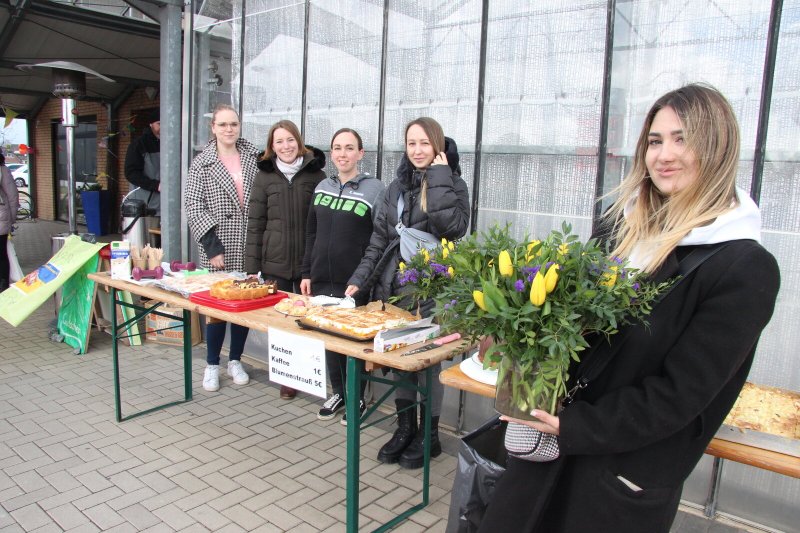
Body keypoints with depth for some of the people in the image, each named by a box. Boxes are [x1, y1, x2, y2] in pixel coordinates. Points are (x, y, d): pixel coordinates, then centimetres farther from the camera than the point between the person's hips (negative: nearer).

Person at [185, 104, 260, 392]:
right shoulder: (202, 163, -1)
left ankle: (235, 361, 27)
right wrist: (212, 246, -11)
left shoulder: (254, 157, 5)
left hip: (248, 248, 2)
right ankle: (212, 365, 21)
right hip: (218, 249, -2)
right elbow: (194, 208, -5)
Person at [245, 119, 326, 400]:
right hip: (274, 262, 1)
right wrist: (252, 265, -2)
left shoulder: (316, 175, 1)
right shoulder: (265, 177, 4)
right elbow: (255, 224, 3)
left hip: (309, 263, -1)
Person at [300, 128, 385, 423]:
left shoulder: (374, 189, -6)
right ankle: (338, 392, 31)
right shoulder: (322, 187, 9)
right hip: (322, 280, 5)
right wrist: (307, 273, 10)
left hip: (355, 284, -5)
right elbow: (311, 234, 14)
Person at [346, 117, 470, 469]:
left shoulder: (453, 185, -2)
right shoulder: (397, 187, 11)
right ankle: (405, 427, 29)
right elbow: (379, 239, 11)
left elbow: (453, 227, -22)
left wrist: (439, 178, -16)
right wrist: (360, 279, 3)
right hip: (393, 287, 5)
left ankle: (429, 435, 22)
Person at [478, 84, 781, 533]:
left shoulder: (747, 269, -16)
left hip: (631, 471, -5)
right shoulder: (625, 223, 0)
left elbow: (681, 393, -17)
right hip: (554, 430, 6)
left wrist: (574, 427, -18)